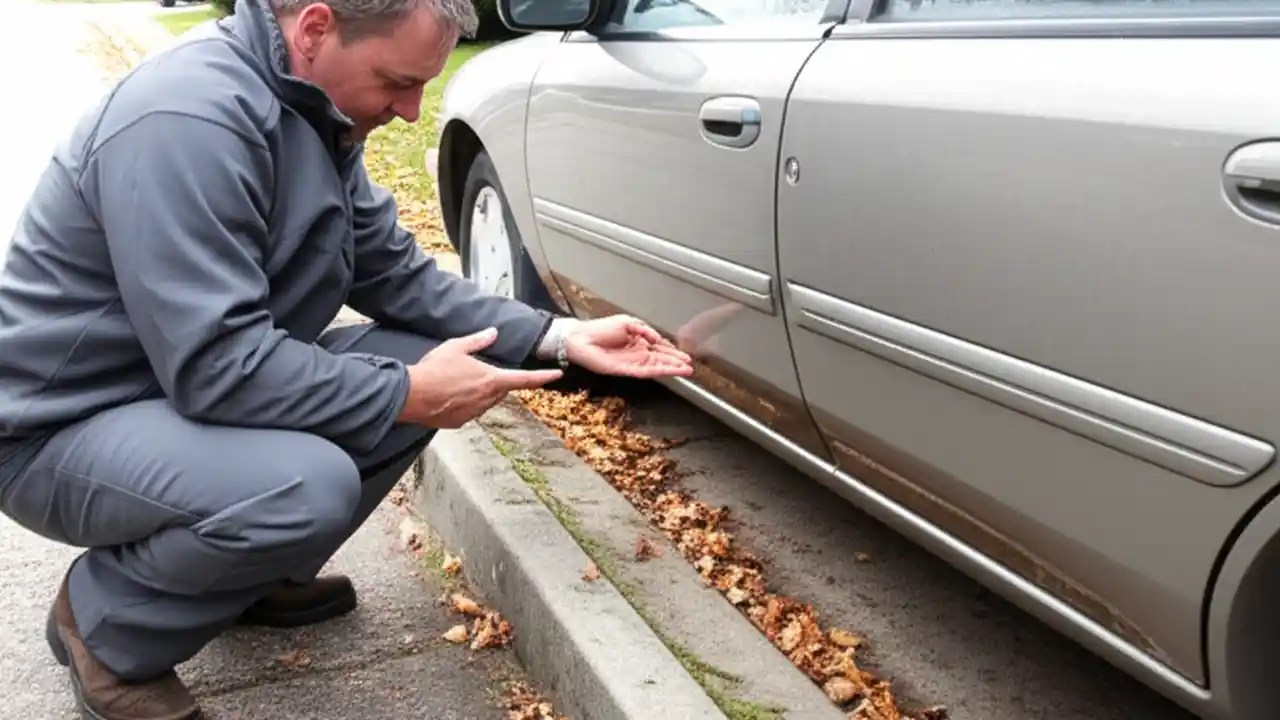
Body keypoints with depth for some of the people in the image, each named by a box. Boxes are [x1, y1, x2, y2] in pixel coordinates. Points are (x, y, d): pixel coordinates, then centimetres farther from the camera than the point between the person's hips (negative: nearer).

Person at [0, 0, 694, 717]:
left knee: (424, 366, -2)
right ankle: (106, 621, -3)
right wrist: (405, 394, -23)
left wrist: (557, 336, -3)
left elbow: (397, 274, 6)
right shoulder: (189, 119, -28)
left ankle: (253, 576, 13)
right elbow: (218, 365, -32)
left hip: (194, 378, 9)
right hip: (61, 425, -9)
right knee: (309, 486, -34)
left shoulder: (317, 115, 2)